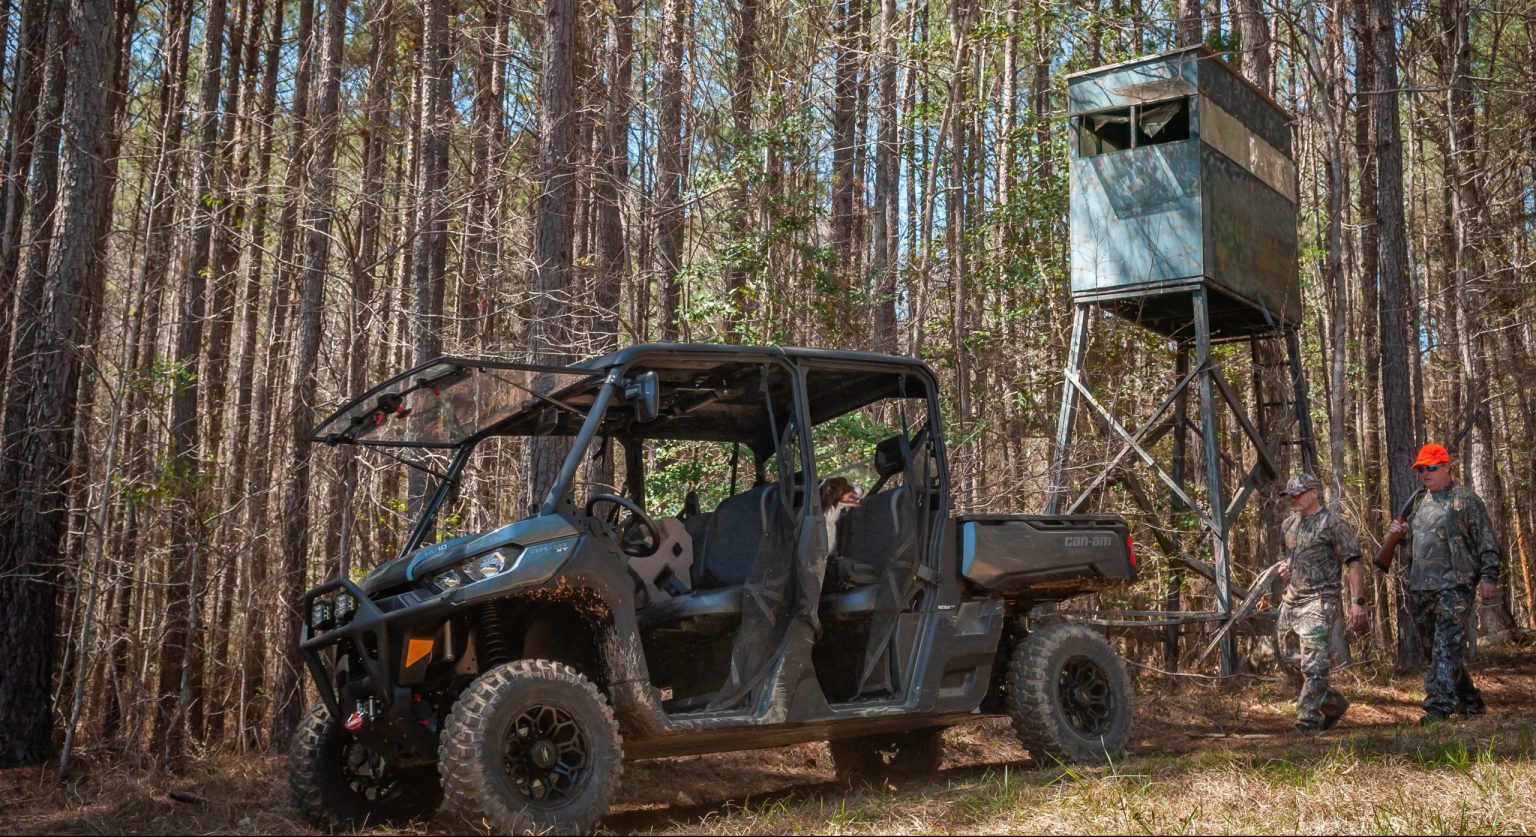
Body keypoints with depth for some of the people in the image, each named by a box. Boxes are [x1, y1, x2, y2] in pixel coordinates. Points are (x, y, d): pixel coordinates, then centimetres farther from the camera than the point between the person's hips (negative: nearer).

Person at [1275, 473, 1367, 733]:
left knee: (1314, 665, -14)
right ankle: (1335, 704, 29)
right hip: (1292, 601, 8)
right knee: (1300, 665, 12)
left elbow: (1353, 563, -10)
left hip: (1319, 601, -8)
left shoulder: (1331, 522, -7)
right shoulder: (1288, 524, 15)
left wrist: (1357, 601, -18)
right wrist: (1284, 567, 7)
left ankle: (1308, 719, -12)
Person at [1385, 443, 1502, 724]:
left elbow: (1486, 541, -4)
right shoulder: (1420, 504, 18)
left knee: (1446, 649, -14)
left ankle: (1439, 707, -17)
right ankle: (1471, 702, 24)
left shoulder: (1466, 499, -2)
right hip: (1420, 590, 8)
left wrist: (1489, 576, -12)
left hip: (1453, 587, -8)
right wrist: (1400, 532, 9)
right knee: (1432, 649, 12)